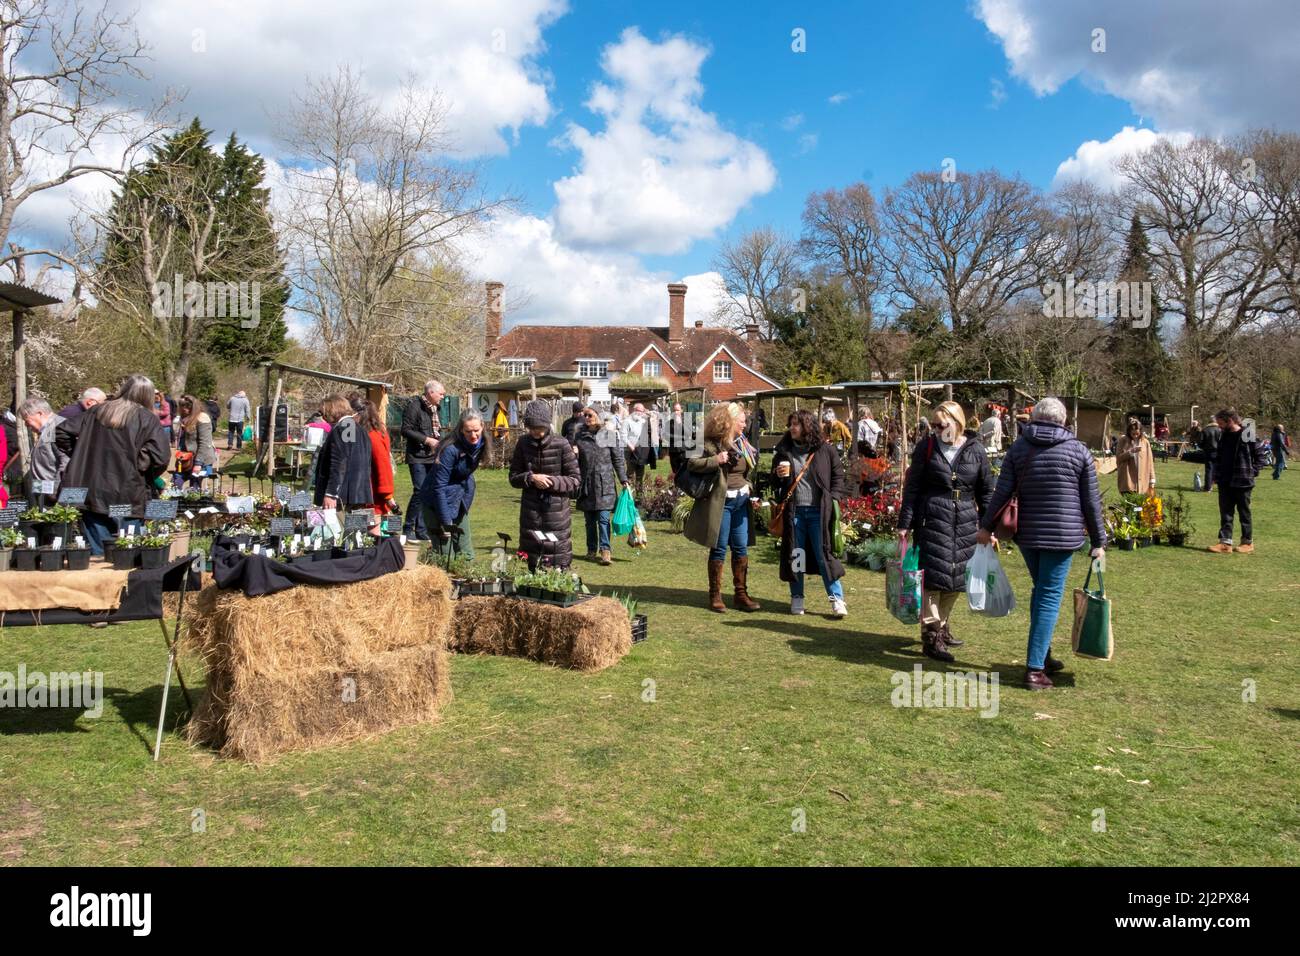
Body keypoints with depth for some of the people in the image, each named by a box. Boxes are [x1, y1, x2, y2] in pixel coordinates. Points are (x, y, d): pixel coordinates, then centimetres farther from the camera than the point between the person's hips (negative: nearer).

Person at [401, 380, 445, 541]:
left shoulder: (434, 408, 16)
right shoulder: (414, 406, -11)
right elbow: (406, 430, -16)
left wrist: (440, 441, 9)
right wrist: (427, 440, -18)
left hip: (432, 457, 8)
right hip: (417, 457, -8)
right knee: (420, 491, -13)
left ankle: (422, 531, 16)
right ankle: (408, 529, -2)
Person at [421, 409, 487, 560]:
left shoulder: (481, 445, -4)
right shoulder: (451, 449, -24)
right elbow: (439, 486, -22)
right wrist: (445, 522, -23)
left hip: (460, 504, 7)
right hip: (438, 503, -7)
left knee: (466, 556, 10)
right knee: (446, 558, -8)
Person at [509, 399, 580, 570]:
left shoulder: (561, 444, -8)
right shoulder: (523, 444, 3)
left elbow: (576, 480, -5)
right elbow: (514, 477, 8)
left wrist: (552, 482, -19)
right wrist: (531, 478, -11)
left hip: (556, 511, -3)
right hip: (530, 512, 3)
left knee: (558, 565, -2)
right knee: (533, 564, 10)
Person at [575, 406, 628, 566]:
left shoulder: (609, 435, 2)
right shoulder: (579, 437, 7)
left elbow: (618, 458, 5)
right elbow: (575, 462, 12)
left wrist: (623, 479, 1)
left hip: (605, 483, -2)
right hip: (586, 484, 3)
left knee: (603, 518, -8)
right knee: (589, 520, 9)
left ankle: (605, 550, -6)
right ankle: (592, 550, 19)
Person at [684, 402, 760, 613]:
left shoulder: (742, 442, 11)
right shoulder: (711, 443, -10)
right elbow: (692, 463, -15)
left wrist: (748, 487, 7)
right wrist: (715, 460, -23)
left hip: (741, 500, 6)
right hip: (720, 502, -6)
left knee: (741, 548, 7)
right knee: (719, 548, 1)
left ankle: (741, 594, 14)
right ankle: (715, 595, 12)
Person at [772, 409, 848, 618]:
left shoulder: (824, 450, 1)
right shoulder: (784, 451, 6)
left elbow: (838, 474, 8)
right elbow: (774, 483, 13)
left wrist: (834, 498, -3)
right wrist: (778, 475, -9)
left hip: (818, 511, -2)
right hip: (794, 512, 2)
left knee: (824, 554, -2)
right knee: (794, 556, 8)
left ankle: (837, 599, 5)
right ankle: (797, 598, 19)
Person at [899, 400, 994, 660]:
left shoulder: (976, 450, 5)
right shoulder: (927, 448, 0)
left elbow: (986, 491, 10)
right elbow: (911, 488, 1)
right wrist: (905, 525, -4)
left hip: (965, 522, 3)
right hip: (932, 519, -3)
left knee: (957, 579, 10)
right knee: (932, 576, -6)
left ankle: (942, 624, 29)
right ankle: (931, 636, -1)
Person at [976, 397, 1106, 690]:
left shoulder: (1018, 447, 2)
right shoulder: (1079, 451, -1)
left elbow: (1002, 492, -1)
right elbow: (1091, 501, 0)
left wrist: (986, 527, 9)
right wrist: (1098, 542, 8)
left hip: (1027, 534, 3)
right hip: (1063, 534, -3)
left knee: (1041, 591, 19)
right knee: (1050, 597, -1)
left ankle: (1043, 657, 27)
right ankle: (1035, 669, -3)